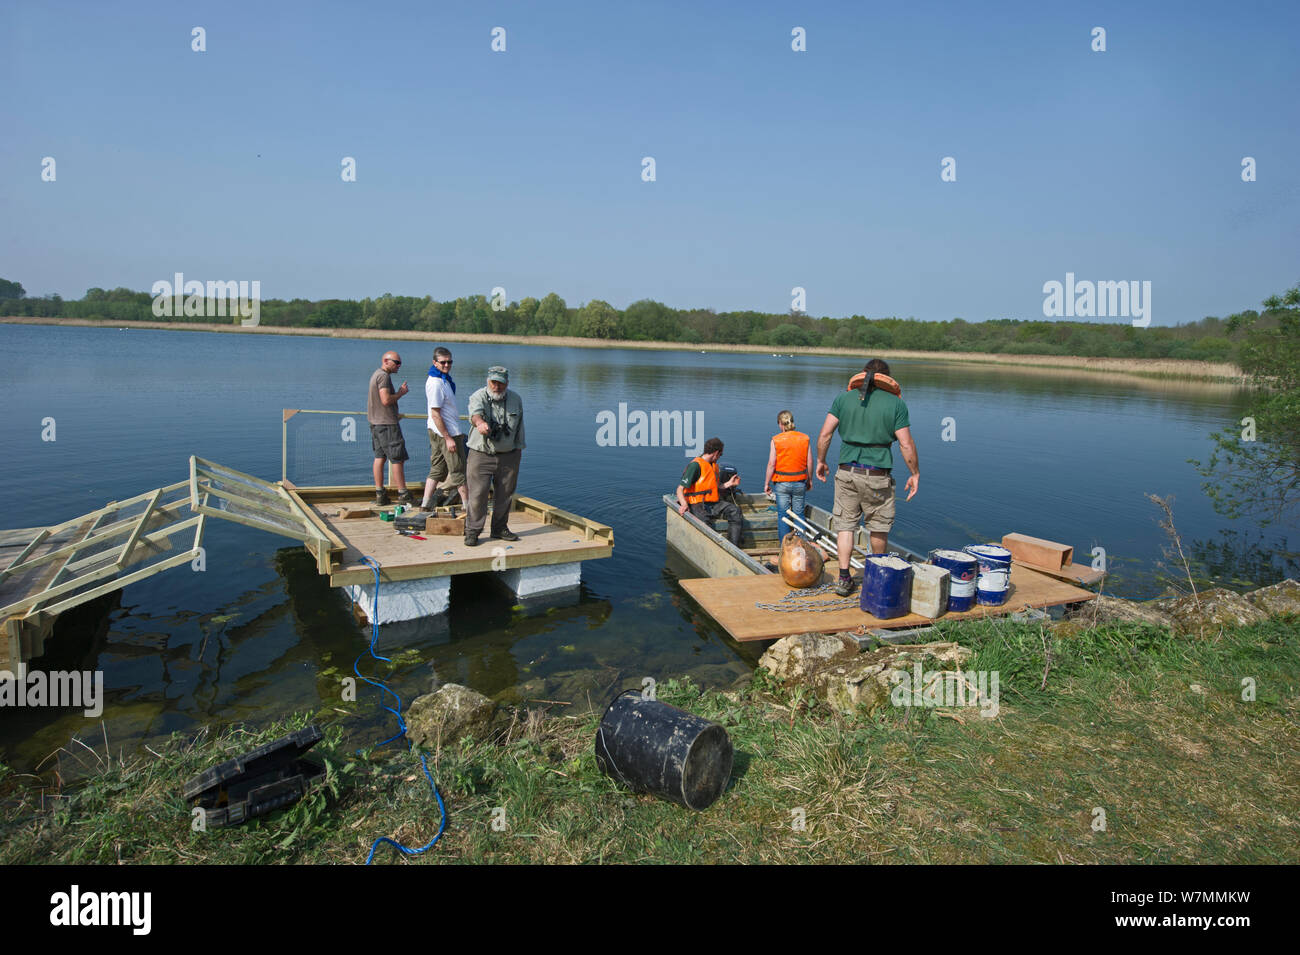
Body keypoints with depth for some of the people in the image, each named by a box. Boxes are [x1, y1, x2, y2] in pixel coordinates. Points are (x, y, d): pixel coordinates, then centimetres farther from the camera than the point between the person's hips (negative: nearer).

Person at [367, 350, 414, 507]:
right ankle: (403, 494, -3)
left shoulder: (376, 375, 18)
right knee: (397, 458, -6)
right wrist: (401, 393, -10)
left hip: (376, 423, 10)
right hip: (387, 424, -10)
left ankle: (380, 494, 11)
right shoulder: (383, 376, -14)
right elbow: (386, 400, -22)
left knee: (379, 457, 9)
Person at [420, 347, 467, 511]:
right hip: (446, 431, -10)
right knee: (458, 471, 0)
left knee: (437, 469, 12)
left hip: (435, 431, 10)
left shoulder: (444, 378, 13)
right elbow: (435, 414, -22)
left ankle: (426, 504, 12)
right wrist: (448, 438, -22)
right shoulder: (436, 383, -19)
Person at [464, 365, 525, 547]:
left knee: (505, 495, 11)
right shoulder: (478, 396, -9)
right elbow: (475, 412, -33)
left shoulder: (516, 400, 4)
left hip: (508, 456, 4)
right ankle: (472, 532, 5)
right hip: (481, 455, -3)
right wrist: (480, 422, -55)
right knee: (477, 494, -6)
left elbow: (519, 429, 13)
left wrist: (518, 452, 14)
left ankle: (500, 528, 27)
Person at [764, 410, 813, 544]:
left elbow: (771, 464, -10)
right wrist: (809, 480, 15)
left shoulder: (776, 440, -8)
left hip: (781, 482, -2)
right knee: (799, 513, 13)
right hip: (800, 482, 2)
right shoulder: (805, 438, 0)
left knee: (782, 514, 7)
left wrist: (766, 483, -1)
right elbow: (810, 462, 2)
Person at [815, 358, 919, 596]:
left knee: (845, 524, 9)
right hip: (878, 477, -1)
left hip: (847, 473, 2)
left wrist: (820, 461, 12)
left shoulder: (844, 398, 3)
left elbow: (825, 434, -1)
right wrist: (915, 474, 6)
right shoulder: (896, 403, -2)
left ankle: (844, 577, 5)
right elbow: (906, 445, -5)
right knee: (879, 527, 16)